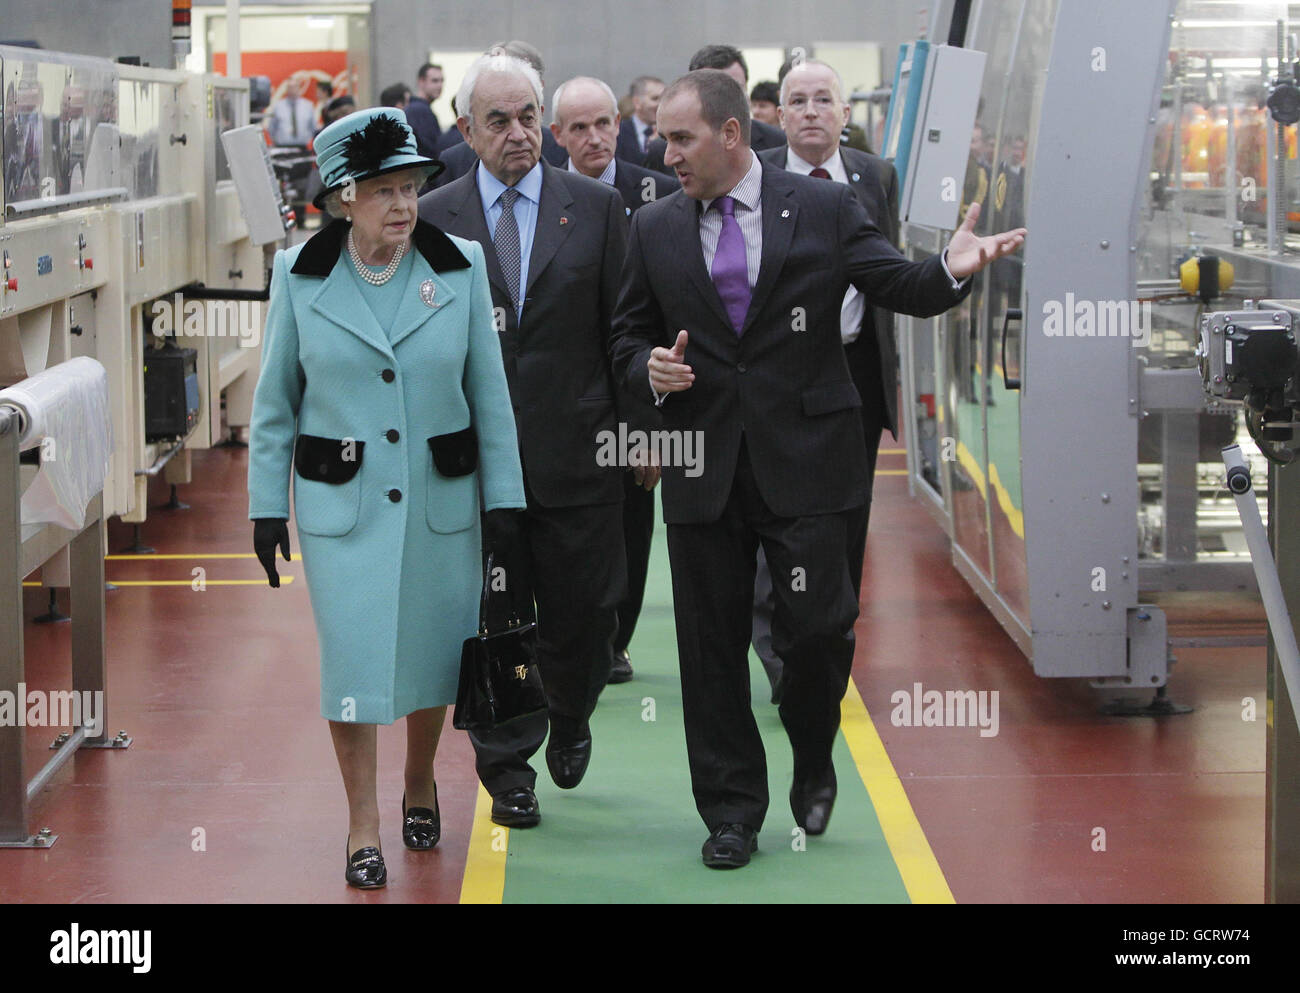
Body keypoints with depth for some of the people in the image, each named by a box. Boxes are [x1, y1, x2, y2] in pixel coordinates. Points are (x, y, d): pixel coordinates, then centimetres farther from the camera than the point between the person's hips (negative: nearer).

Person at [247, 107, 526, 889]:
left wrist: (504, 498, 2)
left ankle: (421, 784, 37)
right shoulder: (301, 276, -3)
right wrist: (267, 505, 2)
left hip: (440, 500, 1)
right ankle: (364, 825, 11)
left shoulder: (460, 267, -2)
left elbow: (489, 391, 3)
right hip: (340, 503, -1)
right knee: (353, 656, -3)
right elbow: (276, 401, 4)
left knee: (433, 649, 11)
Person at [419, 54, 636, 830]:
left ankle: (570, 721, 35)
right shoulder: (434, 219, 2)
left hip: (577, 448, 0)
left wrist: (634, 426, 1)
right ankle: (508, 769, 20)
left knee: (583, 613, 6)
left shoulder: (596, 207, 2)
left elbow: (625, 325, 4)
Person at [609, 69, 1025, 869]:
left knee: (818, 628, -4)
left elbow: (904, 289, -3)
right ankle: (732, 811, 17)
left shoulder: (825, 209, 0)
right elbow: (631, 334, 14)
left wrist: (953, 268, -24)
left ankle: (814, 763, 26)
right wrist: (651, 369, -8)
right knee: (712, 645, 5)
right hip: (703, 466, 3)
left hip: (806, 461, -2)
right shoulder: (655, 228, 8)